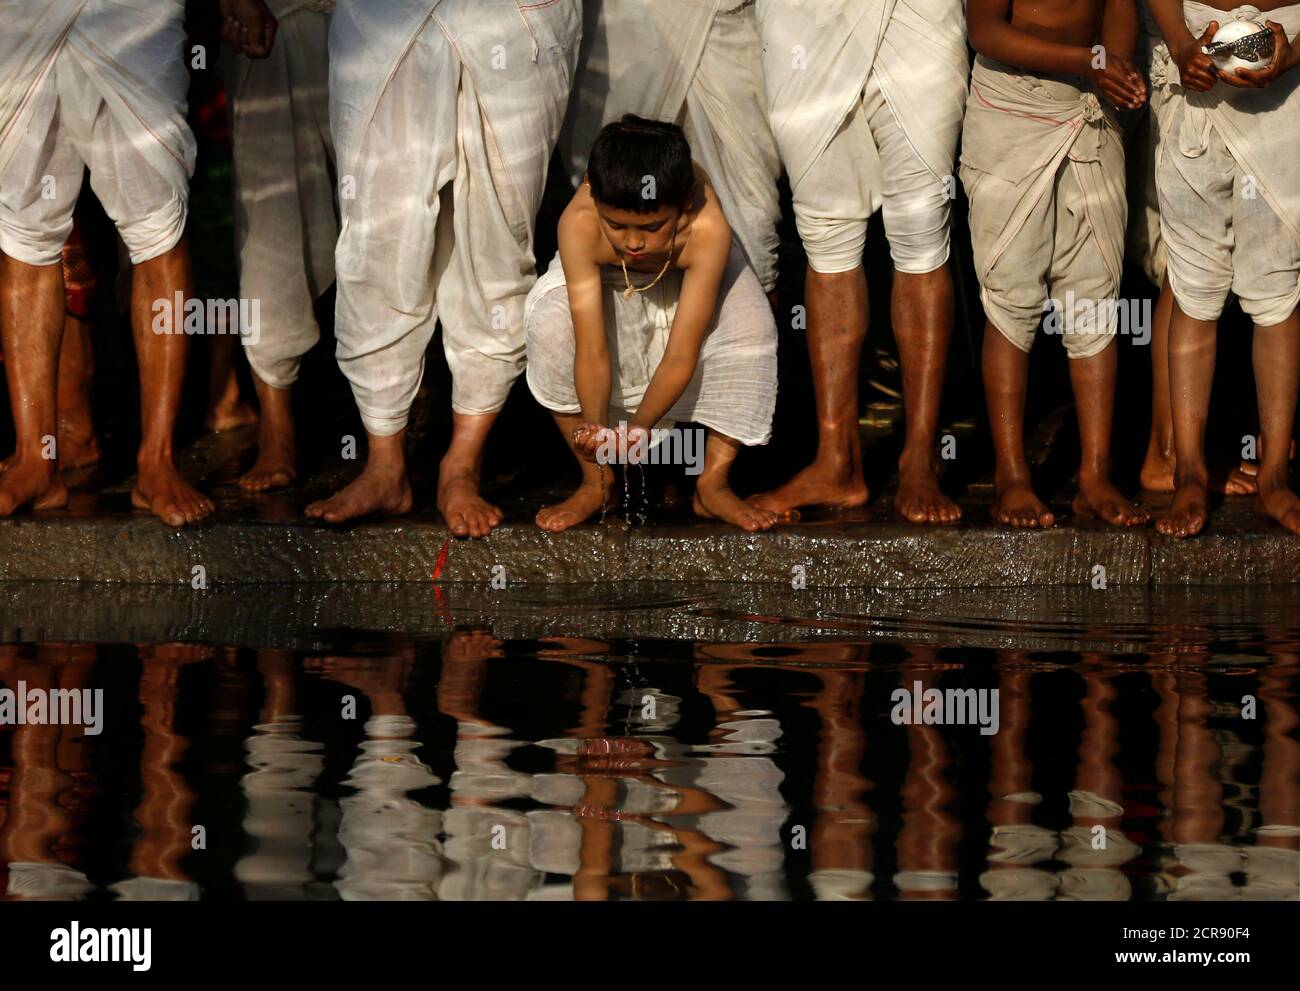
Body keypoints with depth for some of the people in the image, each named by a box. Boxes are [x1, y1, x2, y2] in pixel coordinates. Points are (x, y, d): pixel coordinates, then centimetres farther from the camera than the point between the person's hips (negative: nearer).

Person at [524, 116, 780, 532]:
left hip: (689, 277, 0)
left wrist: (639, 427, -48)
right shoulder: (579, 224, -40)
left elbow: (681, 356, -39)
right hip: (606, 280, 1)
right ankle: (595, 482, -9)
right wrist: (596, 428, -49)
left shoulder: (707, 229, -42)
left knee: (750, 327, -29)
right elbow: (591, 350, -37)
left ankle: (713, 483, -12)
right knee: (549, 323, -28)